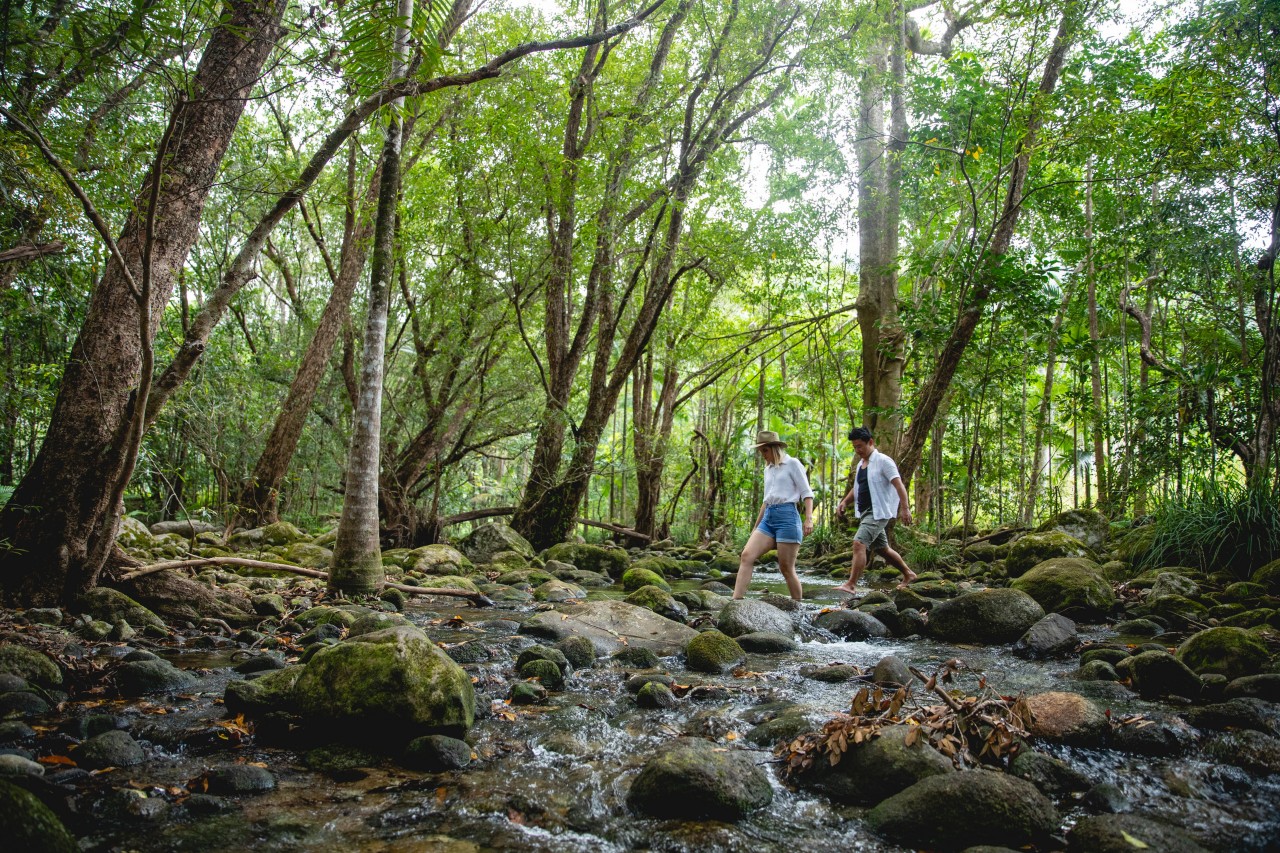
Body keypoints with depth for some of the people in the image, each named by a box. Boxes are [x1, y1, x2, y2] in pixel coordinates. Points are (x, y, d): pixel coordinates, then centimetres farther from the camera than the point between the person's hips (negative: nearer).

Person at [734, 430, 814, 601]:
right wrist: (756, 527, 27)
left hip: (787, 515, -6)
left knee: (786, 568, -6)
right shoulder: (768, 469, 22)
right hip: (768, 517, 6)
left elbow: (806, 492, -2)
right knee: (746, 556, -13)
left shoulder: (792, 463, 2)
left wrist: (809, 518, -15)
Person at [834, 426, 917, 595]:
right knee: (882, 548, 18)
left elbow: (899, 485, -17)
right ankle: (908, 574, 35)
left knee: (859, 543, -21)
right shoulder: (861, 464, 16)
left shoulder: (883, 461, -10)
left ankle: (850, 584, -24)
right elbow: (857, 488, 26)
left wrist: (905, 508, -27)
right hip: (864, 512, 9)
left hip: (878, 512, -9)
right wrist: (844, 502, 9)